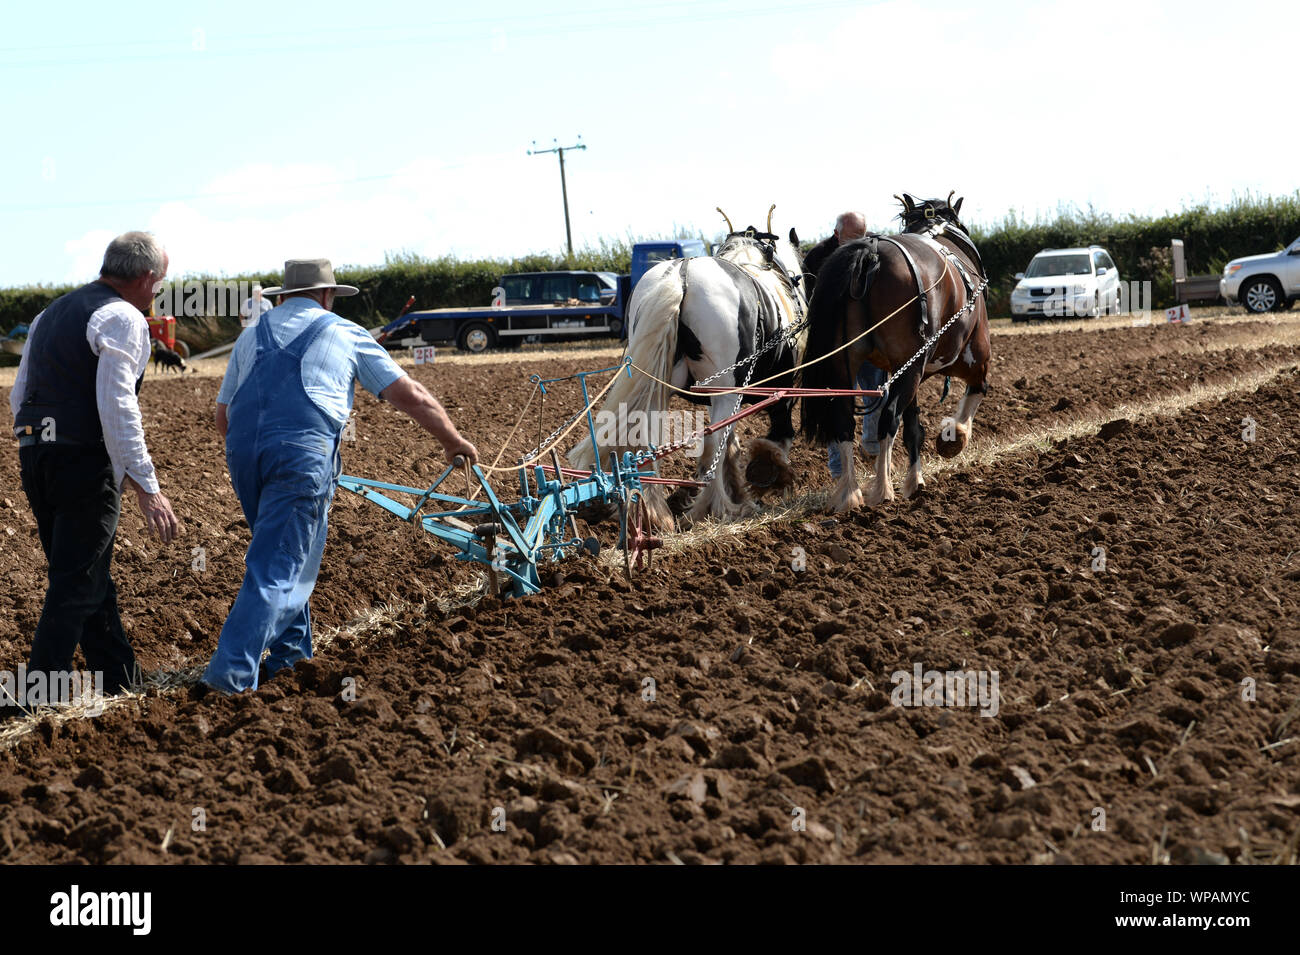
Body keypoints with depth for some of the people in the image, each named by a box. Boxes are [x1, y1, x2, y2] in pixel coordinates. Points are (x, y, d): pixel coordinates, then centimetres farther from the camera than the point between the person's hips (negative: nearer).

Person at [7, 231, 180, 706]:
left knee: (85, 576, 17)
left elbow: (18, 396, 18)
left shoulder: (52, 313, 17)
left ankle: (120, 681, 26)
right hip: (85, 462, -8)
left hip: (34, 457, 8)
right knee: (78, 583, -2)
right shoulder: (123, 319, -10)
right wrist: (146, 488, -22)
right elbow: (117, 407, -20)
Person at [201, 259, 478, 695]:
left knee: (286, 550, 25)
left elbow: (223, 418, 26)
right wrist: (454, 442, 30)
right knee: (279, 567, -6)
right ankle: (231, 671, -18)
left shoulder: (251, 336, 25)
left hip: (243, 451, 5)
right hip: (303, 451, -4)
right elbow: (412, 397, 18)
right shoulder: (346, 335, 16)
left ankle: (290, 651, 29)